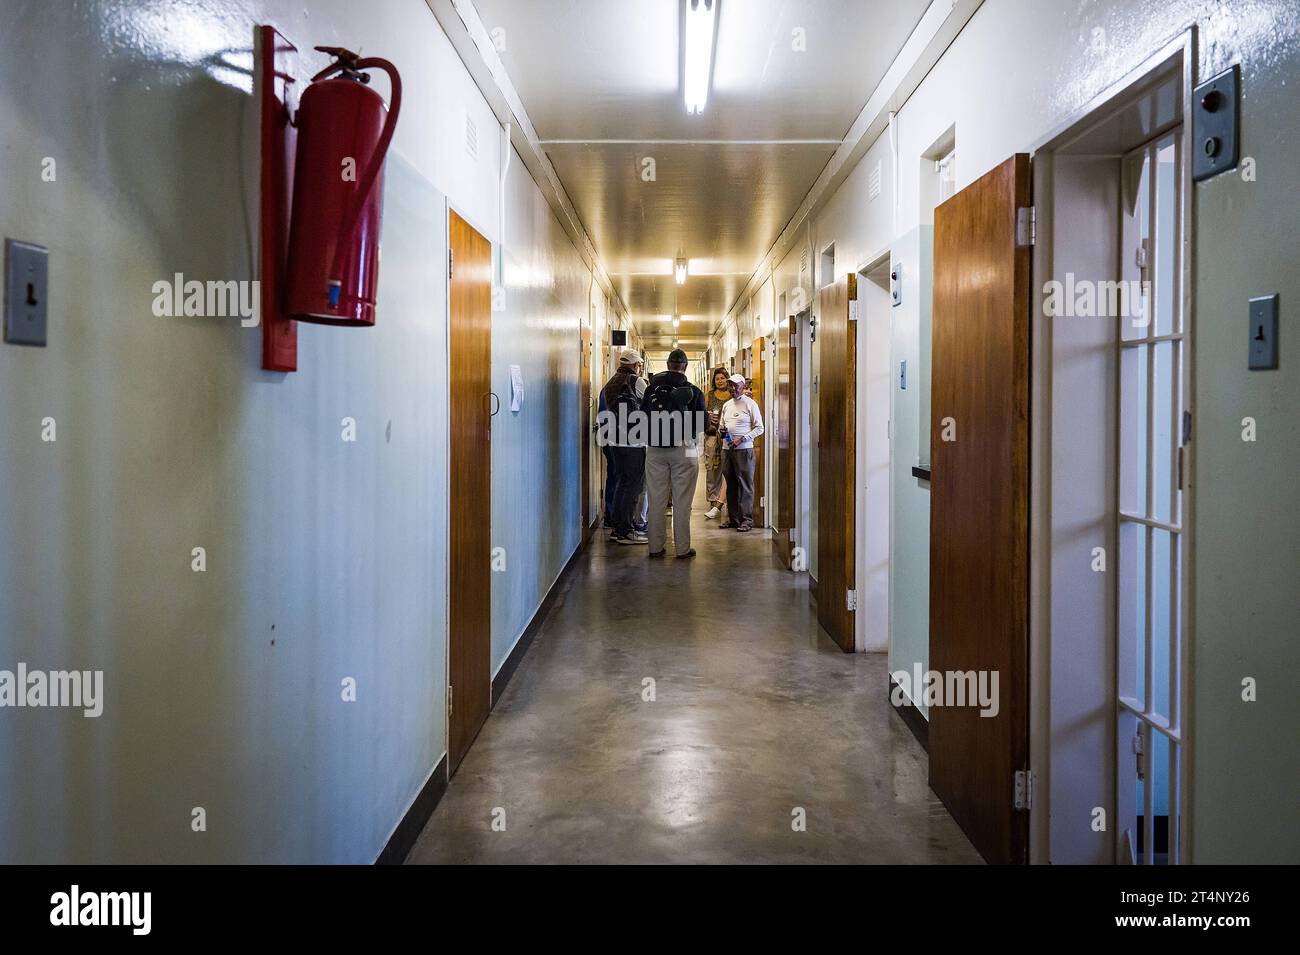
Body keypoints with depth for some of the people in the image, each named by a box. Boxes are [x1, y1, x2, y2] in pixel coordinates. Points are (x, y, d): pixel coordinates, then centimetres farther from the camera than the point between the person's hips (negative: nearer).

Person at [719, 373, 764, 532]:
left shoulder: (750, 404, -2)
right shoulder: (726, 405, 17)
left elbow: (759, 428, -4)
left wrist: (742, 438, -14)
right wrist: (722, 431, 2)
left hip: (744, 449, -6)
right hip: (727, 449, 6)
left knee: (745, 485, -5)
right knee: (730, 485, 9)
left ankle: (747, 519, -2)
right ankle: (733, 518, 15)